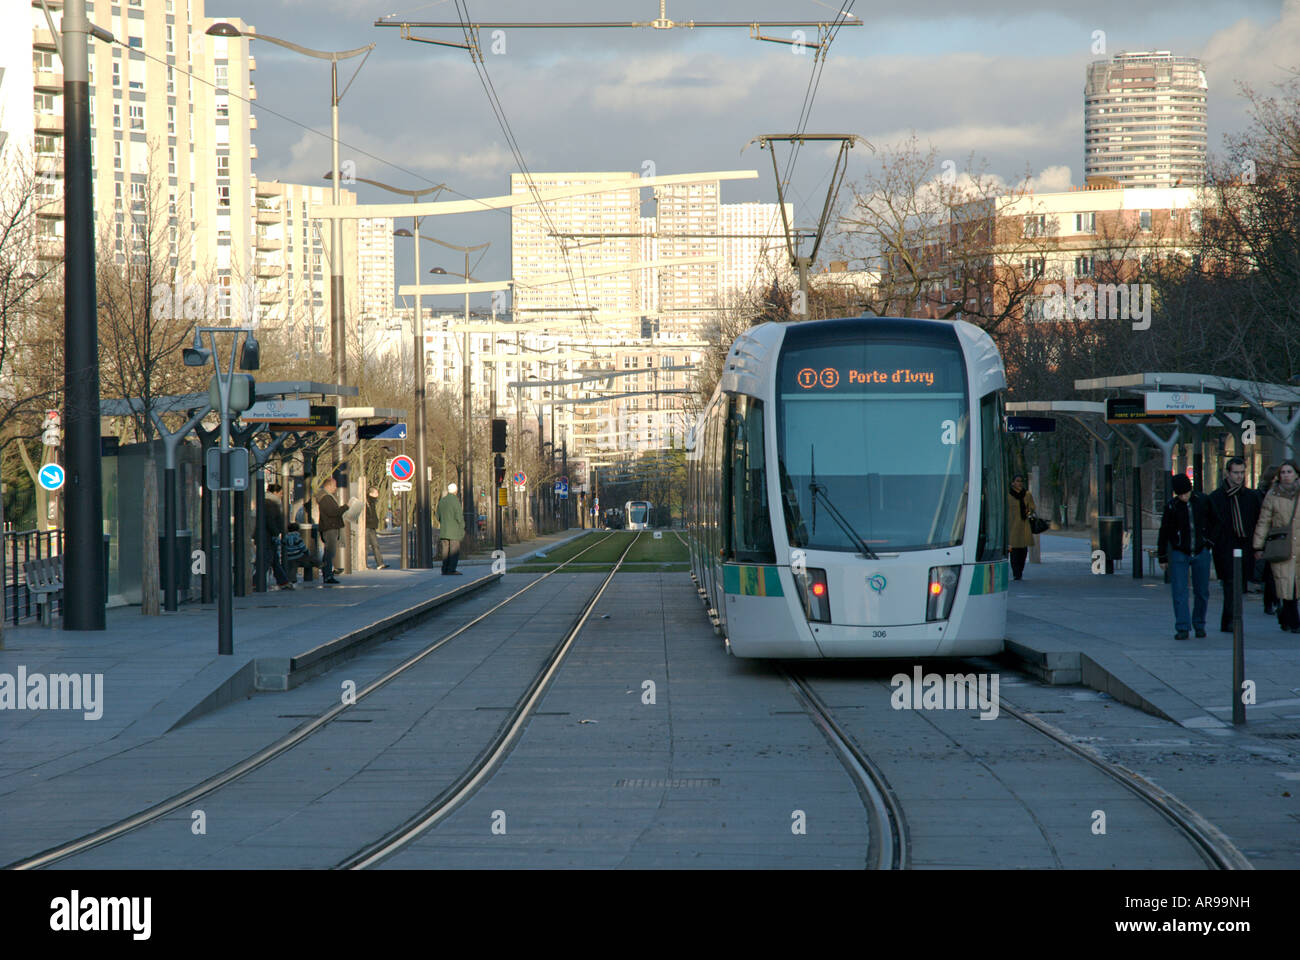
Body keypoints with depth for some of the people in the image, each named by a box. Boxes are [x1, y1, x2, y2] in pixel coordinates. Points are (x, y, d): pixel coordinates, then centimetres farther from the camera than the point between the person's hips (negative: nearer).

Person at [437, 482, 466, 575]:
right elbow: (459, 517, -13)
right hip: (454, 531, -6)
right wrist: (462, 528, -2)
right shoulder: (455, 501, -11)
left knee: (446, 550, 8)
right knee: (454, 551, -4)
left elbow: (438, 517, 14)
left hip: (443, 531, 6)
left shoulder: (441, 501, 9)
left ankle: (445, 570, 5)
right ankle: (451, 570, -10)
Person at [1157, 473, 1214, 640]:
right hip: (1179, 553, -1)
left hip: (1201, 553, 1)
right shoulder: (1171, 507, -6)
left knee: (1202, 592, 6)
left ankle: (1199, 624, 23)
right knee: (1179, 592, -9)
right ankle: (1182, 628, -7)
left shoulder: (1203, 501, -3)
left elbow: (1212, 524, 11)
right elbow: (1164, 532, 3)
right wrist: (1163, 557, 5)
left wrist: (1212, 544, 12)